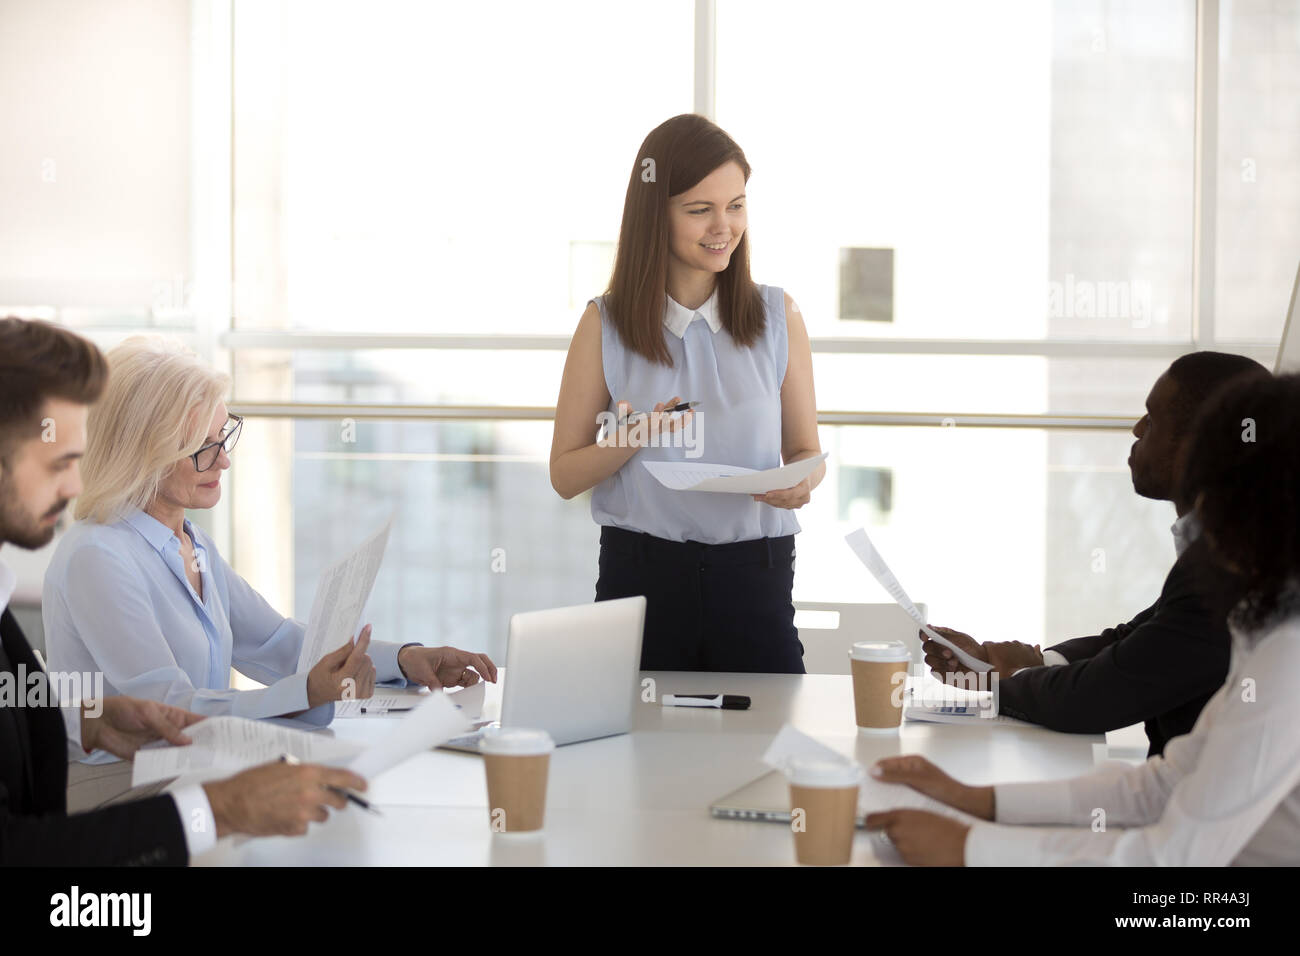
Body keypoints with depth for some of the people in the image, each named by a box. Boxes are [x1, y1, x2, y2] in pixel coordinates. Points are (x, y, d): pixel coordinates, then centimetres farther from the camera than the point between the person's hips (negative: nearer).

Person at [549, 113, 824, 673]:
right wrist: (632, 442, -14)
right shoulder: (605, 324, 2)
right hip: (641, 575, -1)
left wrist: (802, 481, -13)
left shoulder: (778, 316, 6)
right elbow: (564, 475, 4)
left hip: (753, 576, 1)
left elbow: (805, 450, 10)